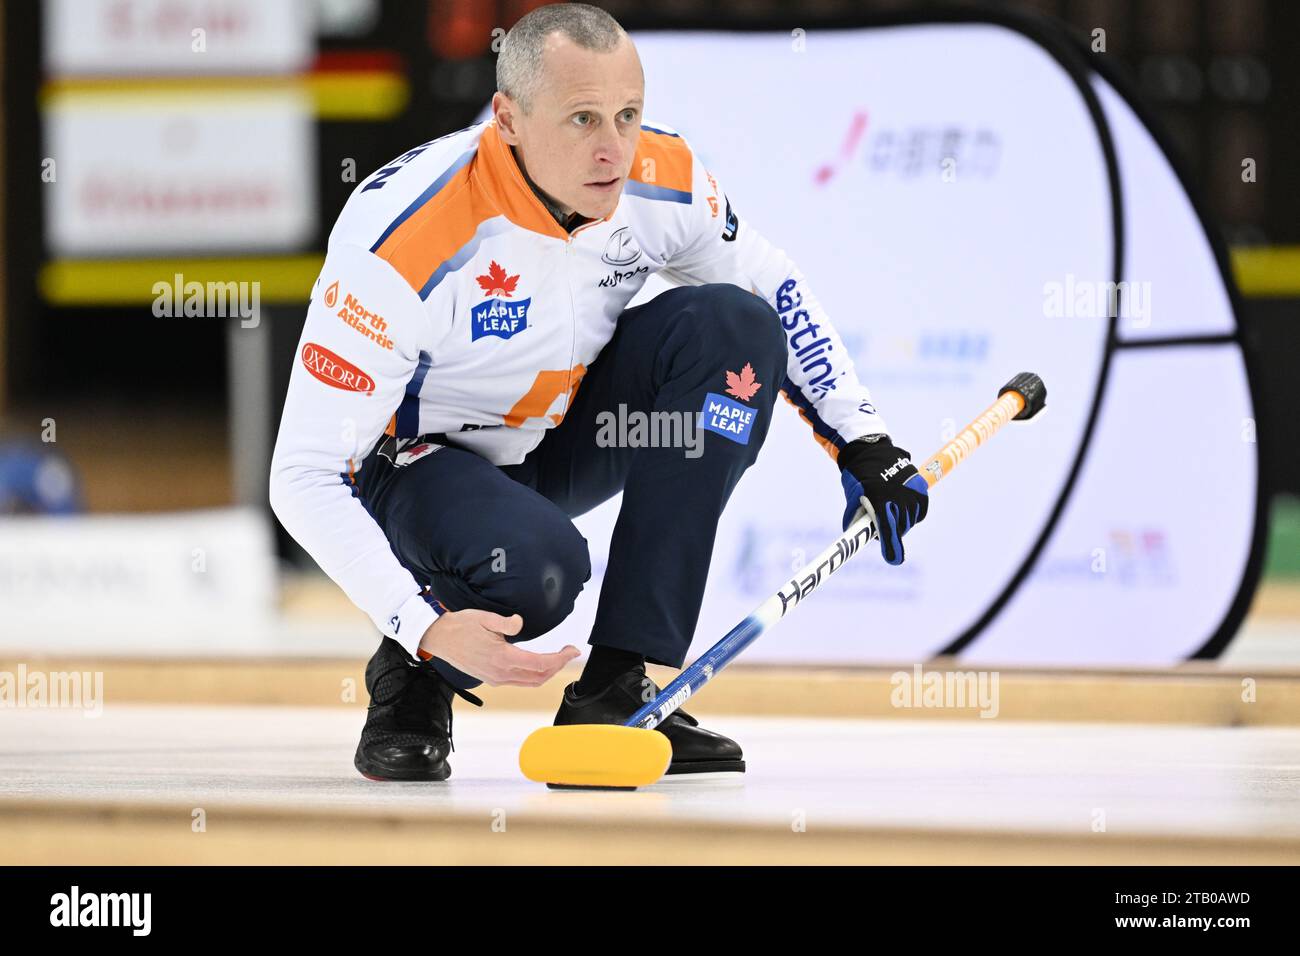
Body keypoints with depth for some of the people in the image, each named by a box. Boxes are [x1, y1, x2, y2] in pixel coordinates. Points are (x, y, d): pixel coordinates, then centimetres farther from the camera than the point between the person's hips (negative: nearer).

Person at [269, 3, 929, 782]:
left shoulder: (662, 177, -18)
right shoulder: (403, 237, -34)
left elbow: (776, 291, 5)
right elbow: (304, 476, -31)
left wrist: (862, 440, -5)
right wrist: (427, 628, -42)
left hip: (562, 437, 6)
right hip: (414, 462, -6)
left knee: (731, 325, -19)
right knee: (534, 566, -38)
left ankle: (614, 687, -16)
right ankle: (412, 678, 1)